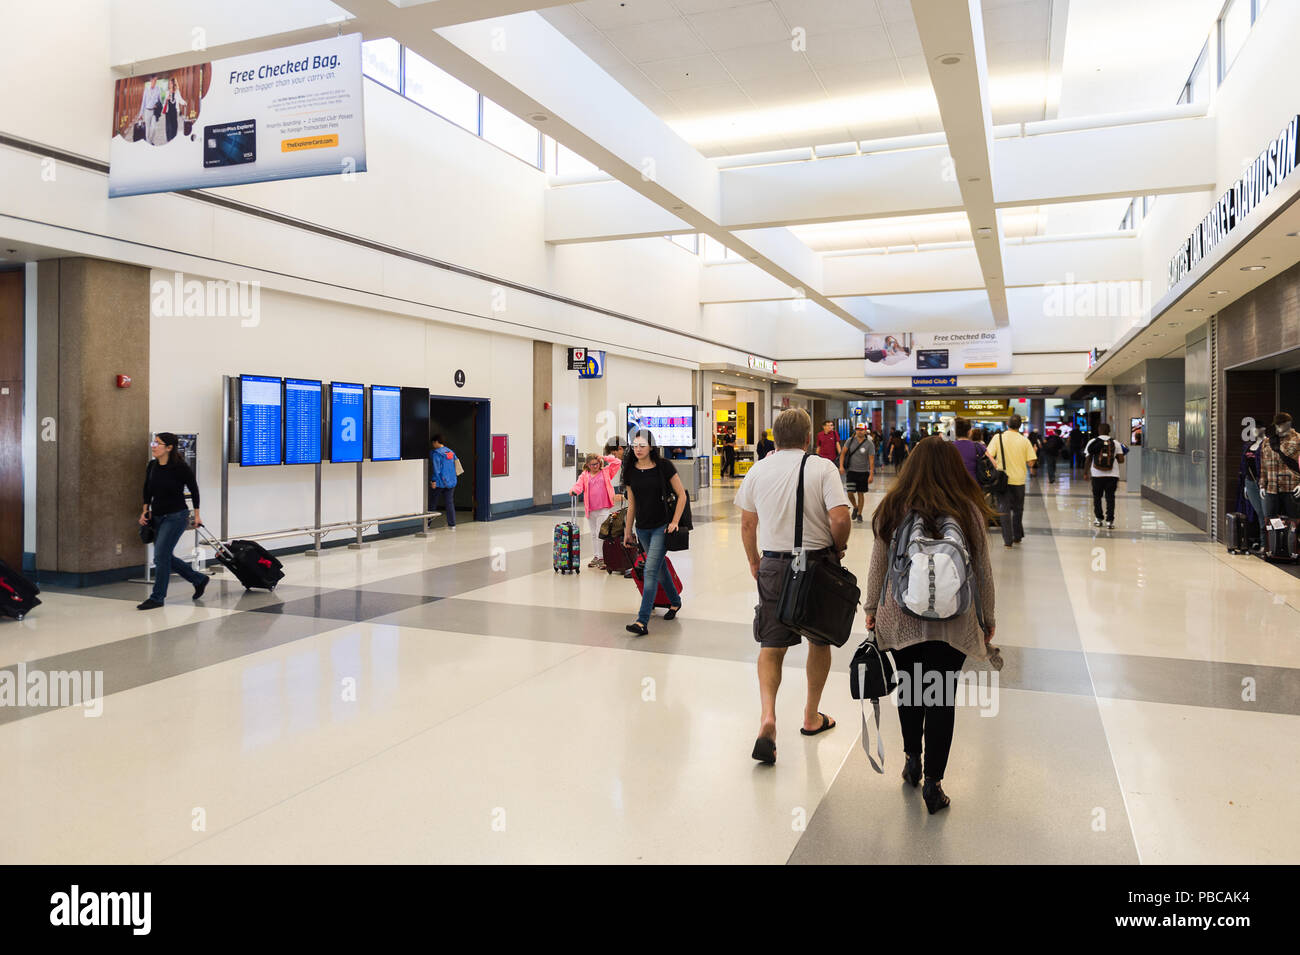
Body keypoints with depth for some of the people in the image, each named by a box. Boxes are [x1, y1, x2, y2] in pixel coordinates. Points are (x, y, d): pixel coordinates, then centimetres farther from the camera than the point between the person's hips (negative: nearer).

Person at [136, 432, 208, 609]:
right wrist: (146, 510, 9)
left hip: (176, 516, -7)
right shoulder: (152, 466, 1)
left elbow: (194, 490, -3)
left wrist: (196, 515, 0)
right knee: (166, 557, 11)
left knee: (161, 556, -10)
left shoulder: (180, 467, -15)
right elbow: (147, 490, 17)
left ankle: (157, 598, 2)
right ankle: (199, 579, 29)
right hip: (157, 516, 7)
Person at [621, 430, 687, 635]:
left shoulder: (663, 466, -9)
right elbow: (632, 503, 10)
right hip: (642, 528, 5)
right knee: (659, 567, 18)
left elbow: (681, 495, -5)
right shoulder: (630, 470, 2)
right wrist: (627, 530, 12)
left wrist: (674, 522, -10)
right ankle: (675, 601, 42)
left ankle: (642, 621, -15)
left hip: (662, 526, -5)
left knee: (651, 570, -13)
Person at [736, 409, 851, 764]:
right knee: (819, 641, 17)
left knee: (771, 646, 8)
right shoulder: (822, 468, -8)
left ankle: (767, 716, -11)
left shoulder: (758, 470, 2)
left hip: (773, 565, 2)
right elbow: (840, 519, -17)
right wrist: (838, 549, 2)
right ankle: (812, 717, 30)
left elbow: (747, 525, 7)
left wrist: (754, 562, 21)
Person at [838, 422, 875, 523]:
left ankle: (859, 514, 18)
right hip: (851, 471, 1)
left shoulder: (869, 444, -6)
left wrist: (871, 475, -12)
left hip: (863, 472, -1)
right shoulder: (850, 441, 0)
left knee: (861, 494, 5)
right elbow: (843, 453, 4)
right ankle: (855, 507, 24)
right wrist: (841, 466, -8)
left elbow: (871, 460, -7)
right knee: (850, 493, -5)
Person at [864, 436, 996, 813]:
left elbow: (878, 565, 3)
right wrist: (988, 617, 14)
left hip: (902, 618, 1)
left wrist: (872, 608, 16)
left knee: (910, 689, 19)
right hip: (953, 622, -1)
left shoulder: (892, 508, -4)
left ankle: (913, 760, 34)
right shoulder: (969, 511, -6)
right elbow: (982, 571, 1)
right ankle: (933, 782, 9)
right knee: (942, 697, 6)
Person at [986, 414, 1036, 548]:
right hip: (1019, 479, 2)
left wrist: (998, 466, -6)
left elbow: (989, 455, -13)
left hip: (1003, 479, -1)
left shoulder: (998, 437, -5)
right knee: (1018, 509, 17)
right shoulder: (1024, 440, -2)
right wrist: (1033, 451, 15)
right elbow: (1030, 462, -2)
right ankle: (1017, 537, 27)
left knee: (1004, 509, 2)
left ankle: (1008, 540, -3)